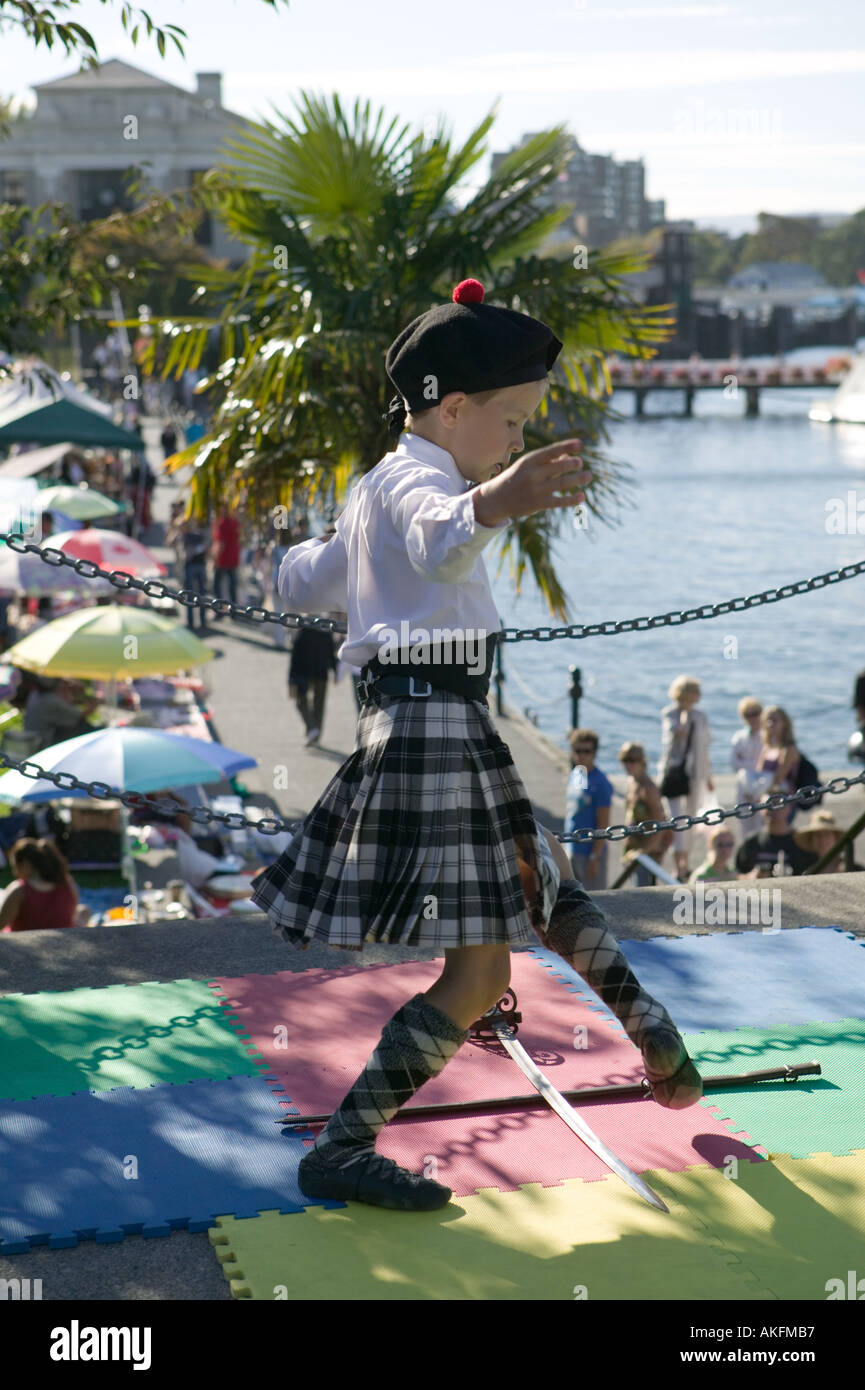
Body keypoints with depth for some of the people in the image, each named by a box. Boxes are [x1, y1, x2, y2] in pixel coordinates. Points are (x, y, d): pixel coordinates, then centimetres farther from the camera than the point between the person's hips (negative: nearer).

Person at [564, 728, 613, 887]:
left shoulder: (600, 783, -15)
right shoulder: (574, 774, 7)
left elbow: (603, 825, -15)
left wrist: (595, 857, -18)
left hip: (591, 852, -8)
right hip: (572, 850, 8)